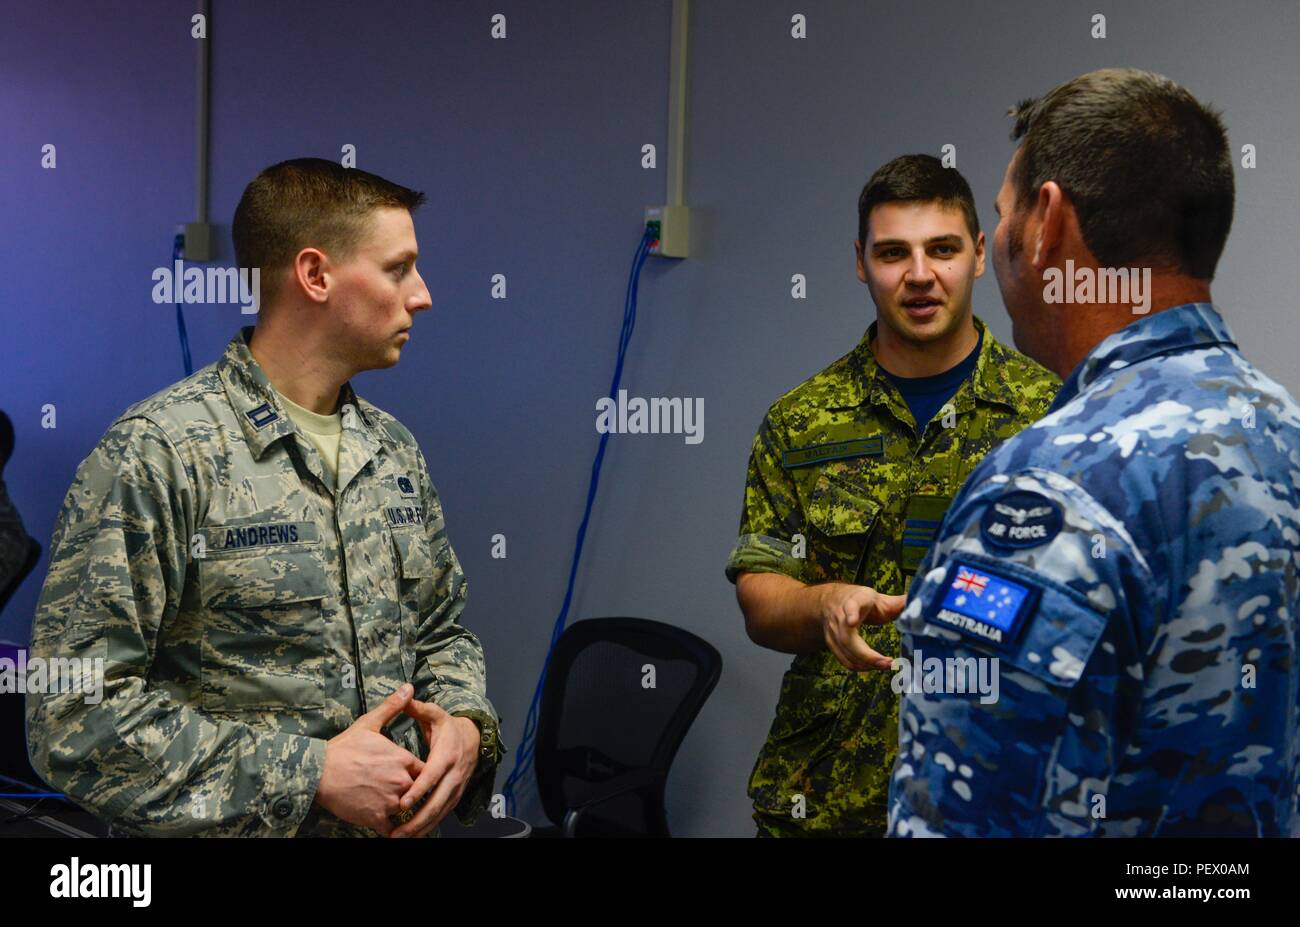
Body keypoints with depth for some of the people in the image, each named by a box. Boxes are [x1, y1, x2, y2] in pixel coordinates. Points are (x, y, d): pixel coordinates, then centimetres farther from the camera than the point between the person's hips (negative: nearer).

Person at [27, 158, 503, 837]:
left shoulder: (395, 449, 4)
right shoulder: (158, 456, -18)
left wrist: (465, 724, -9)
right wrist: (311, 774, -23)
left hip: (400, 822, 6)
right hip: (237, 829, -6)